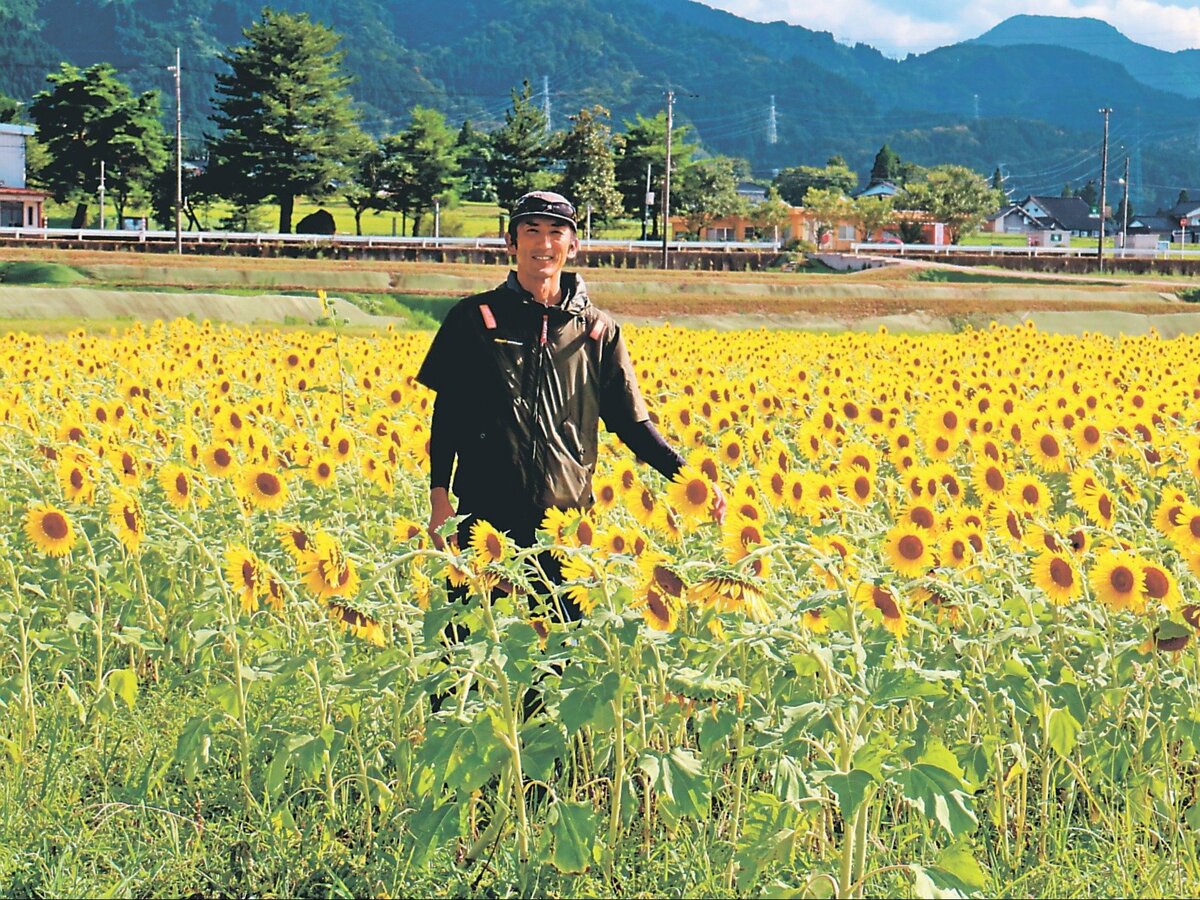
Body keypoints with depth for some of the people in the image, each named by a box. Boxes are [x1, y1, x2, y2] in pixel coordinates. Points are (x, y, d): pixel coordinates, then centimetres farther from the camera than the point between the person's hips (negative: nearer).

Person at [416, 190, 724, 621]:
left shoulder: (598, 330, 9)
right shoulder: (474, 319, 6)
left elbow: (631, 422, 10)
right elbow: (447, 415, 7)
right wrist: (439, 496, -3)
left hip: (568, 519, 1)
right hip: (485, 515, -1)